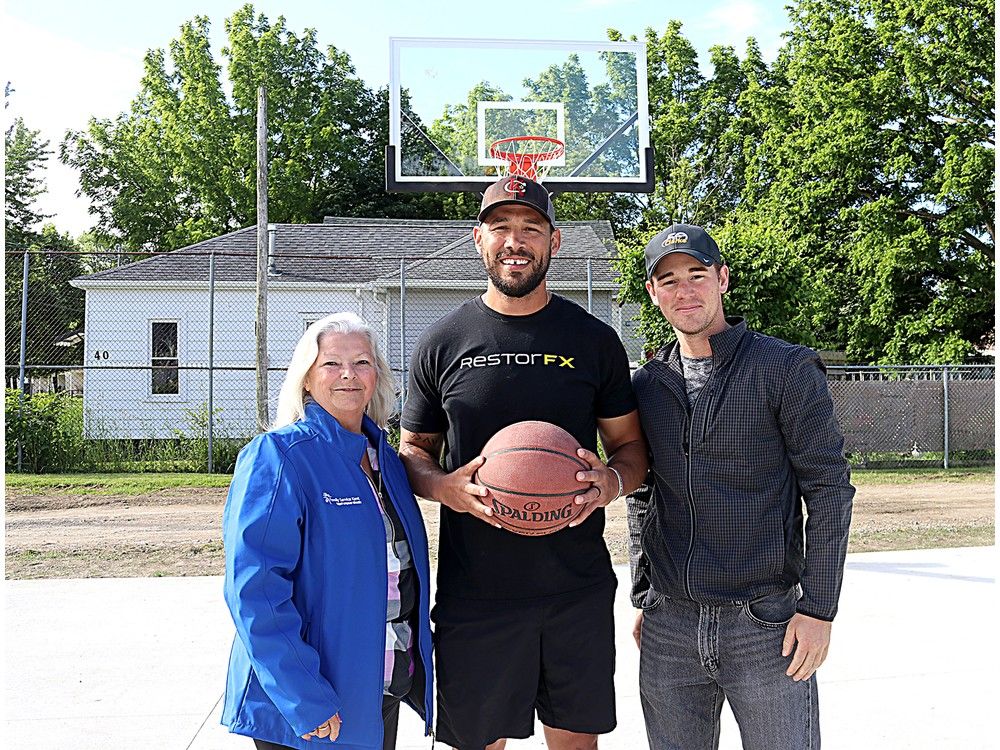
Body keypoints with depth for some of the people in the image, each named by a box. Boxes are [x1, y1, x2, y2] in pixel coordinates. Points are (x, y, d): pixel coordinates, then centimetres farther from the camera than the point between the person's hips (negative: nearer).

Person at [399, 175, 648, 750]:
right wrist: (444, 486, -13)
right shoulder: (443, 343, 2)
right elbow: (412, 451, 9)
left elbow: (631, 446, 9)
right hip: (473, 592, 0)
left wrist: (612, 481, -13)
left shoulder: (594, 340, 3)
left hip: (579, 591, 1)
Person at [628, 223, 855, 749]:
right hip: (667, 628, 4)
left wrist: (818, 608, -10)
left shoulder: (786, 369, -4)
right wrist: (643, 599, 14)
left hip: (766, 624, -4)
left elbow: (829, 490, -6)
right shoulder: (646, 385, 8)